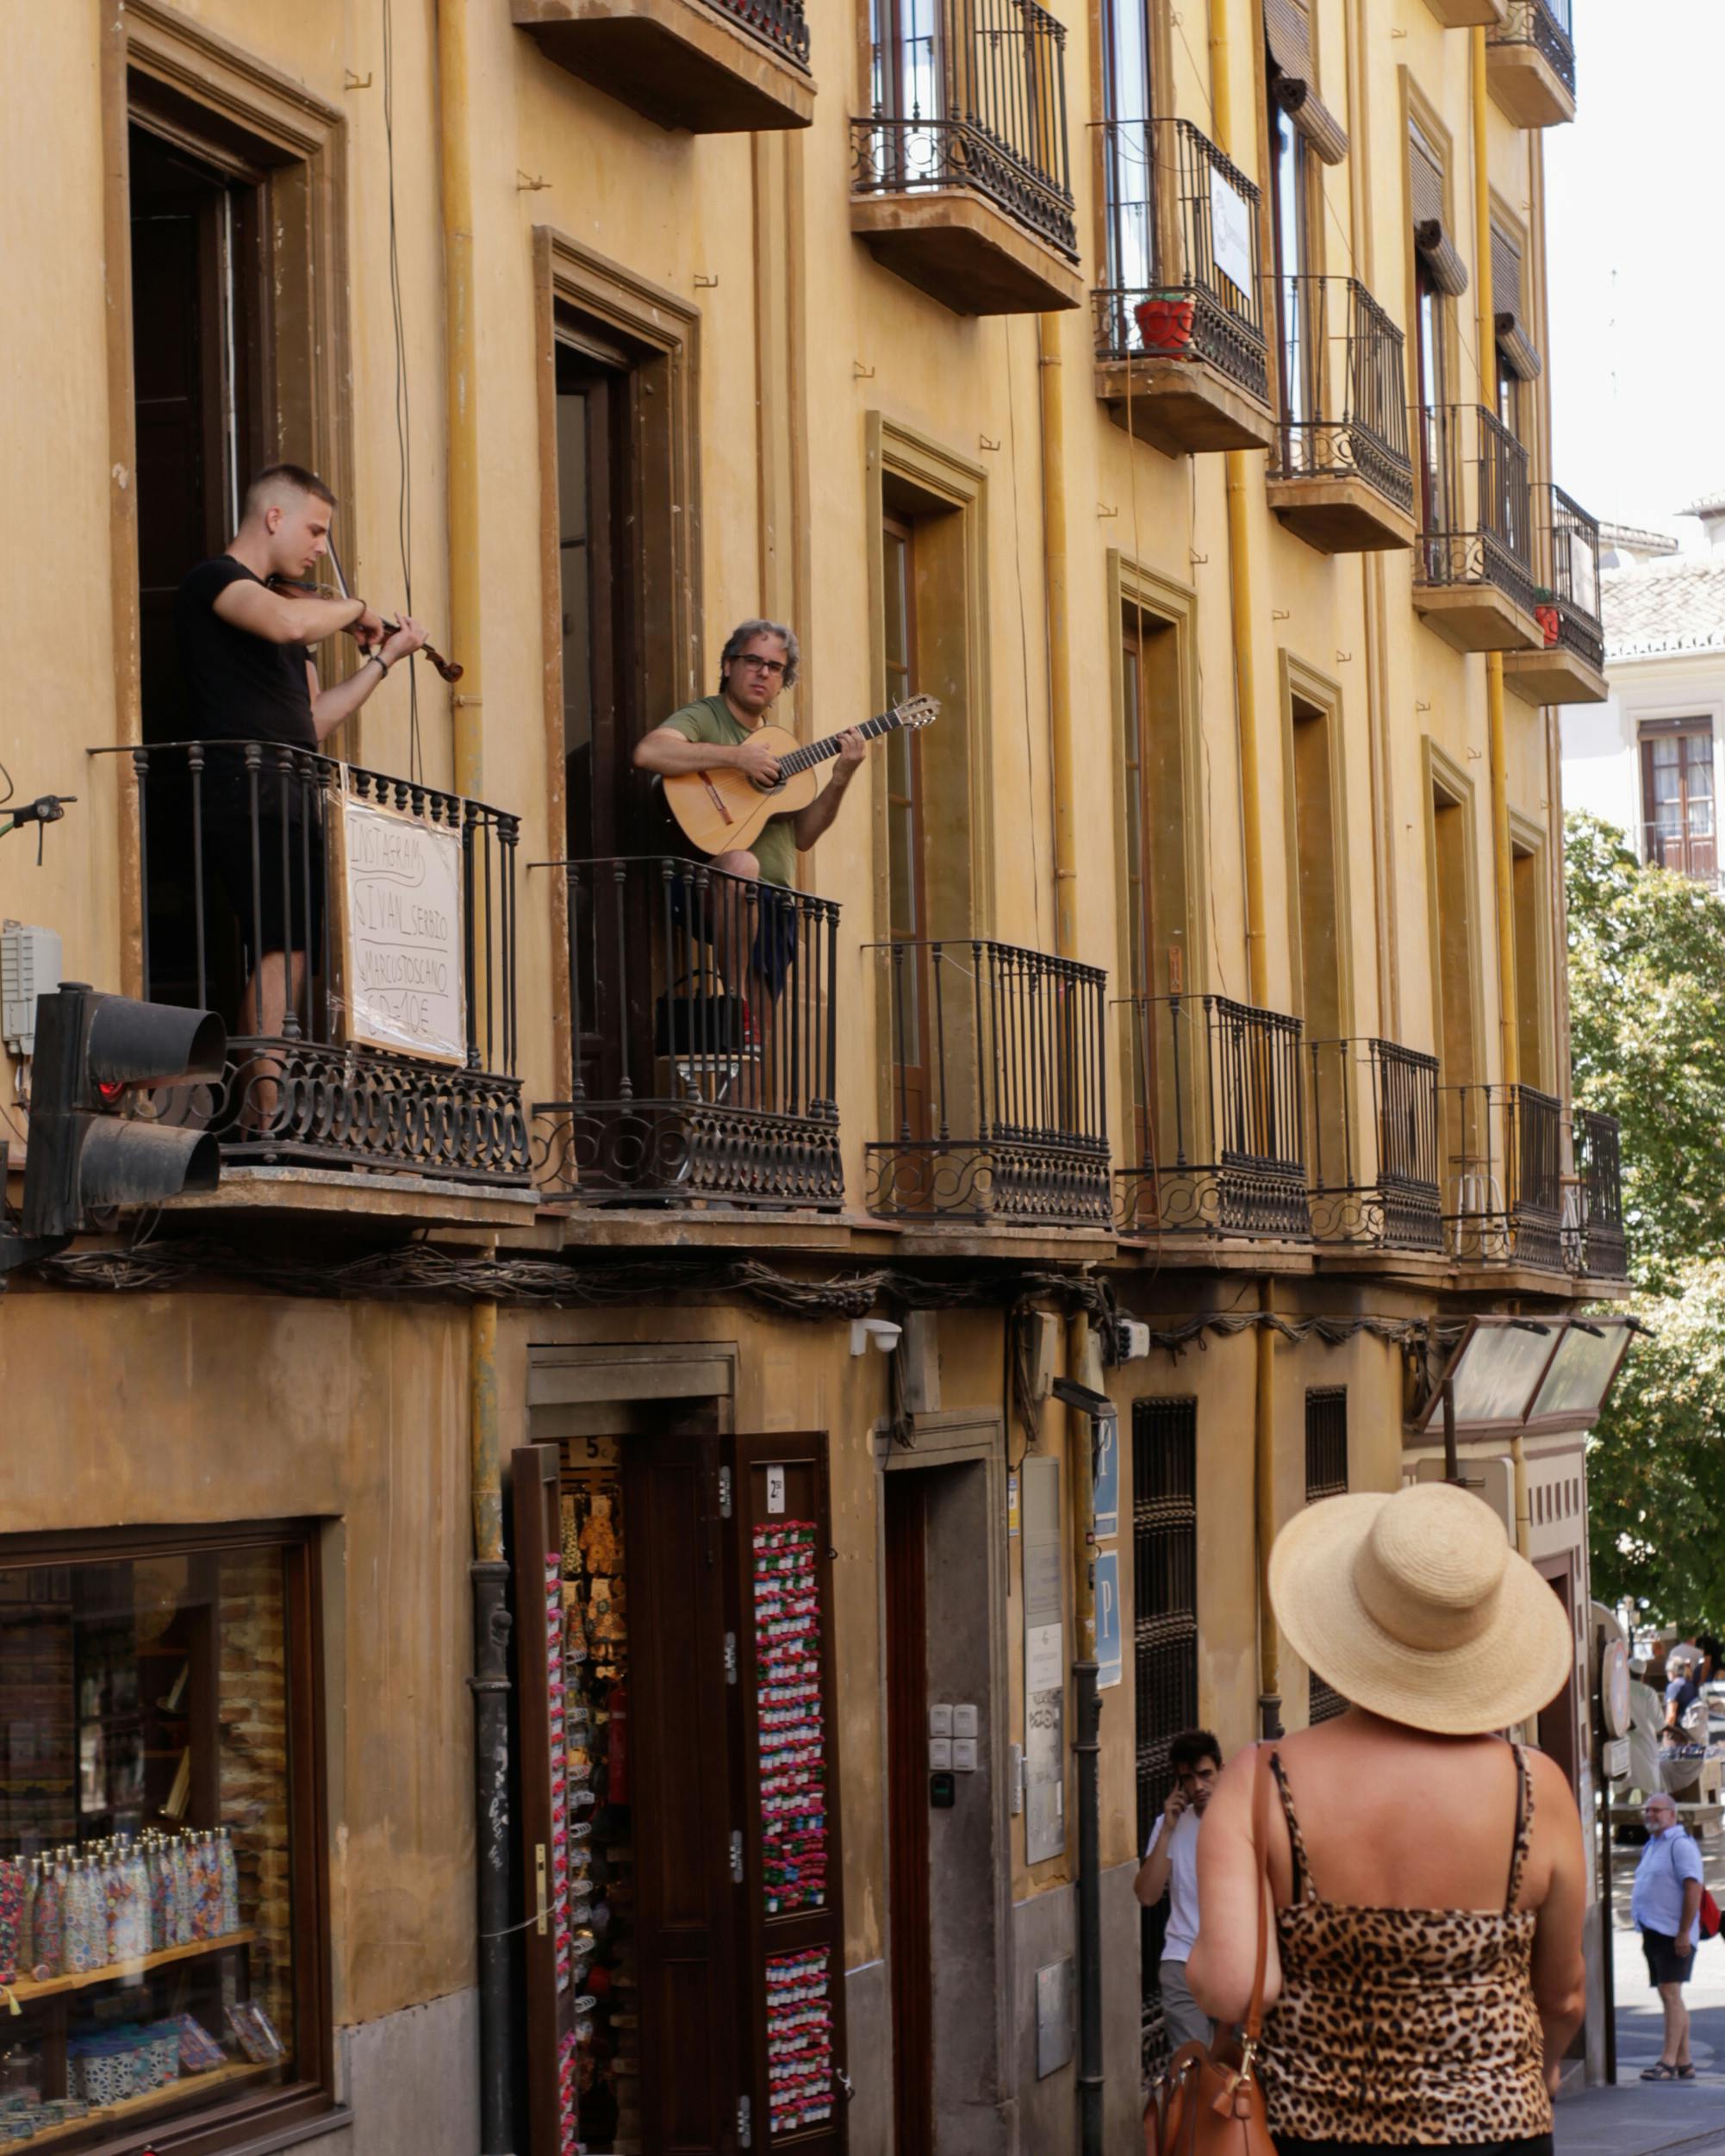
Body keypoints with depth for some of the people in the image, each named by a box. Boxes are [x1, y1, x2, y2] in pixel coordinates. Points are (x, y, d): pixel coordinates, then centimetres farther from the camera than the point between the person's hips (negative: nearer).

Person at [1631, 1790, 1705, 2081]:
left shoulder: (1680, 1844, -10)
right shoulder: (1652, 1846, 19)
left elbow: (1693, 1888, -18)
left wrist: (1684, 1932, -22)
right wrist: (1645, 1934, 19)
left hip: (1673, 1934, -10)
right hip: (1655, 1933, 10)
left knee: (1670, 1994, -14)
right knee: (1669, 1997, 10)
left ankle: (1668, 2062, -18)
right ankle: (1684, 2062, 14)